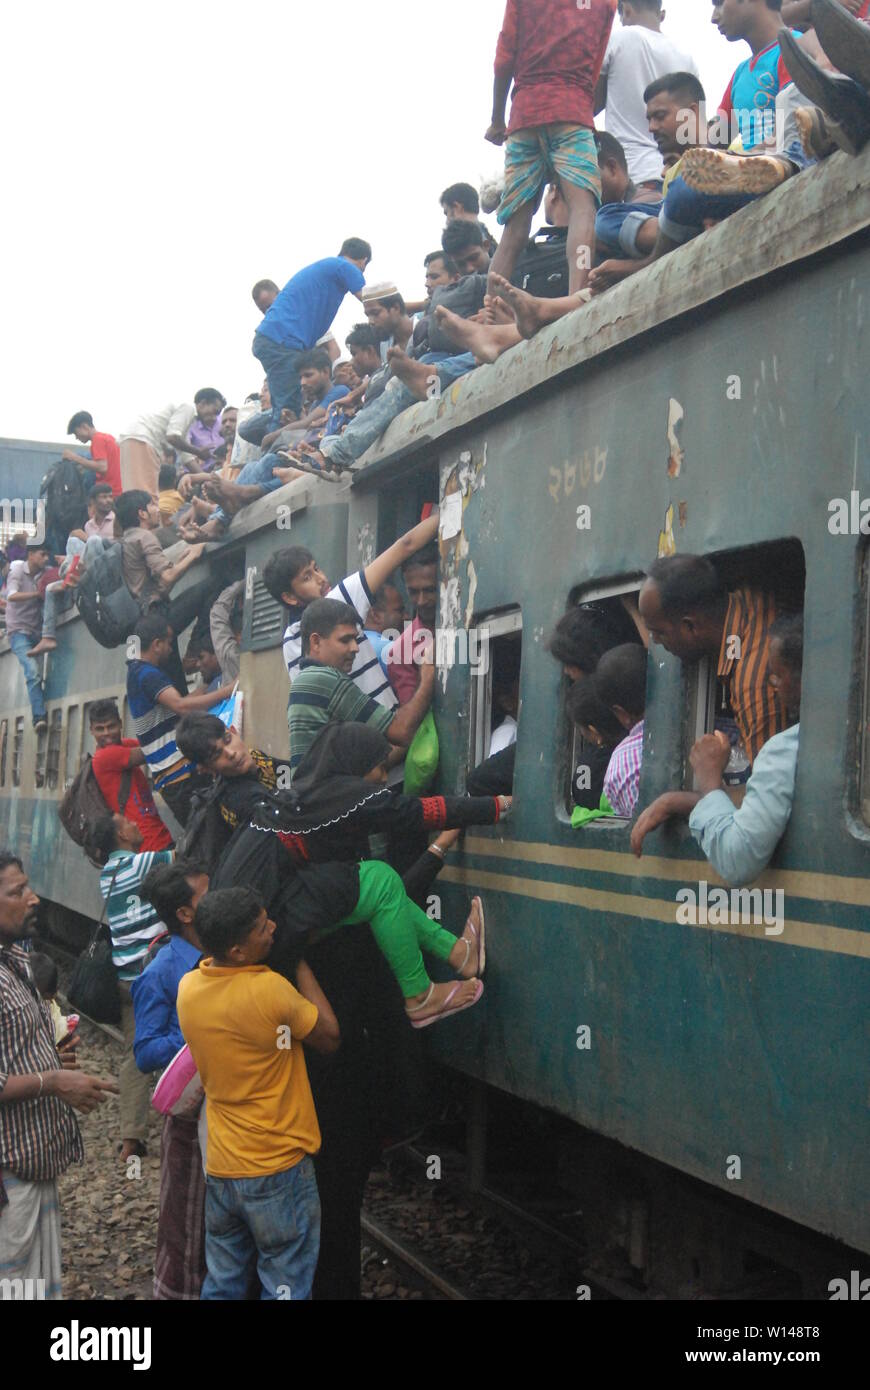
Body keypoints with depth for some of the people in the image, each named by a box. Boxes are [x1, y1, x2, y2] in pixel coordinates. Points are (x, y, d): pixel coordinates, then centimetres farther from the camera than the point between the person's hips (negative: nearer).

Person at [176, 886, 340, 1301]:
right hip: (277, 1170, -6)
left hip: (219, 1169, 6)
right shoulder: (270, 990, -24)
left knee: (221, 1285, 17)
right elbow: (330, 1038, -8)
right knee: (286, 1288, 7)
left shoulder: (188, 987, -3)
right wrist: (299, 962, -5)